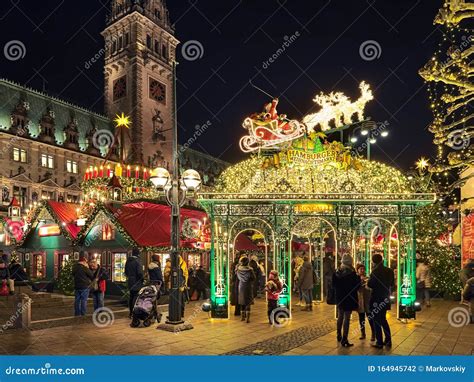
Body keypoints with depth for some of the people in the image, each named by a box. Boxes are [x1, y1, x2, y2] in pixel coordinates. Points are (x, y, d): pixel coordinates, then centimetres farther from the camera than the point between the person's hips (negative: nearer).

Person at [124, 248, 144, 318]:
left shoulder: (128, 261, 9)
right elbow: (140, 272, -19)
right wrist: (142, 279, -6)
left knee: (131, 297, 14)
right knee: (136, 297, -4)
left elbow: (126, 272, 17)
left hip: (130, 282, 8)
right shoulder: (137, 261, -15)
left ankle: (131, 313, 22)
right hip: (137, 282, -8)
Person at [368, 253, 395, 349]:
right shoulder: (390, 271, 1)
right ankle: (388, 341, 25)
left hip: (376, 300, -7)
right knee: (383, 320, 21)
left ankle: (379, 343, 9)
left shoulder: (375, 271, -19)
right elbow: (392, 284, 10)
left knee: (376, 321, 4)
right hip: (385, 299, 7)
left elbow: (370, 284, -19)